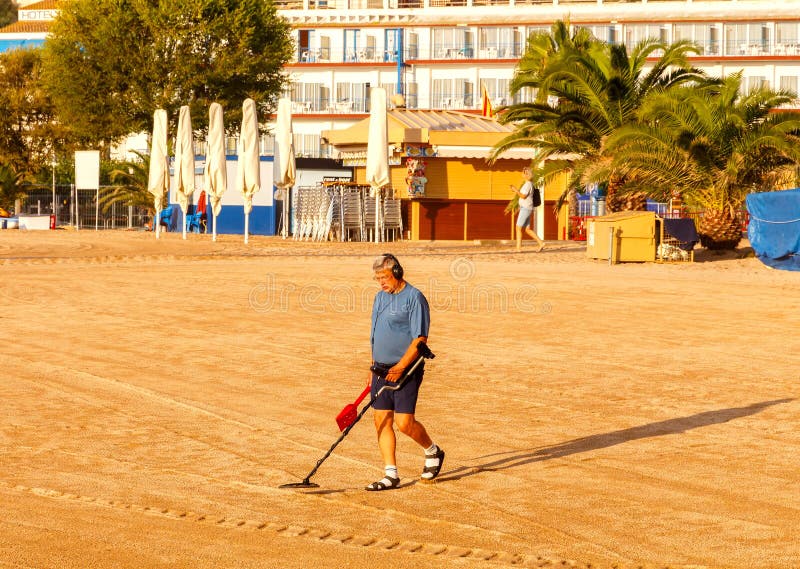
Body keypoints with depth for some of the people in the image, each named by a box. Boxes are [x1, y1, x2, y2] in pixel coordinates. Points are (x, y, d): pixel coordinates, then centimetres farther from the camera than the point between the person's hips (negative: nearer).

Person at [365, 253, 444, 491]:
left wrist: (400, 367, -23)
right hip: (381, 371, 7)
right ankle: (390, 474, 6)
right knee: (382, 421, 2)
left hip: (405, 372, -7)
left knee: (404, 423, -10)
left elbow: (420, 340, -16)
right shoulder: (380, 297, 15)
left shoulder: (414, 298, -11)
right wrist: (373, 369, 20)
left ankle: (433, 451, 17)